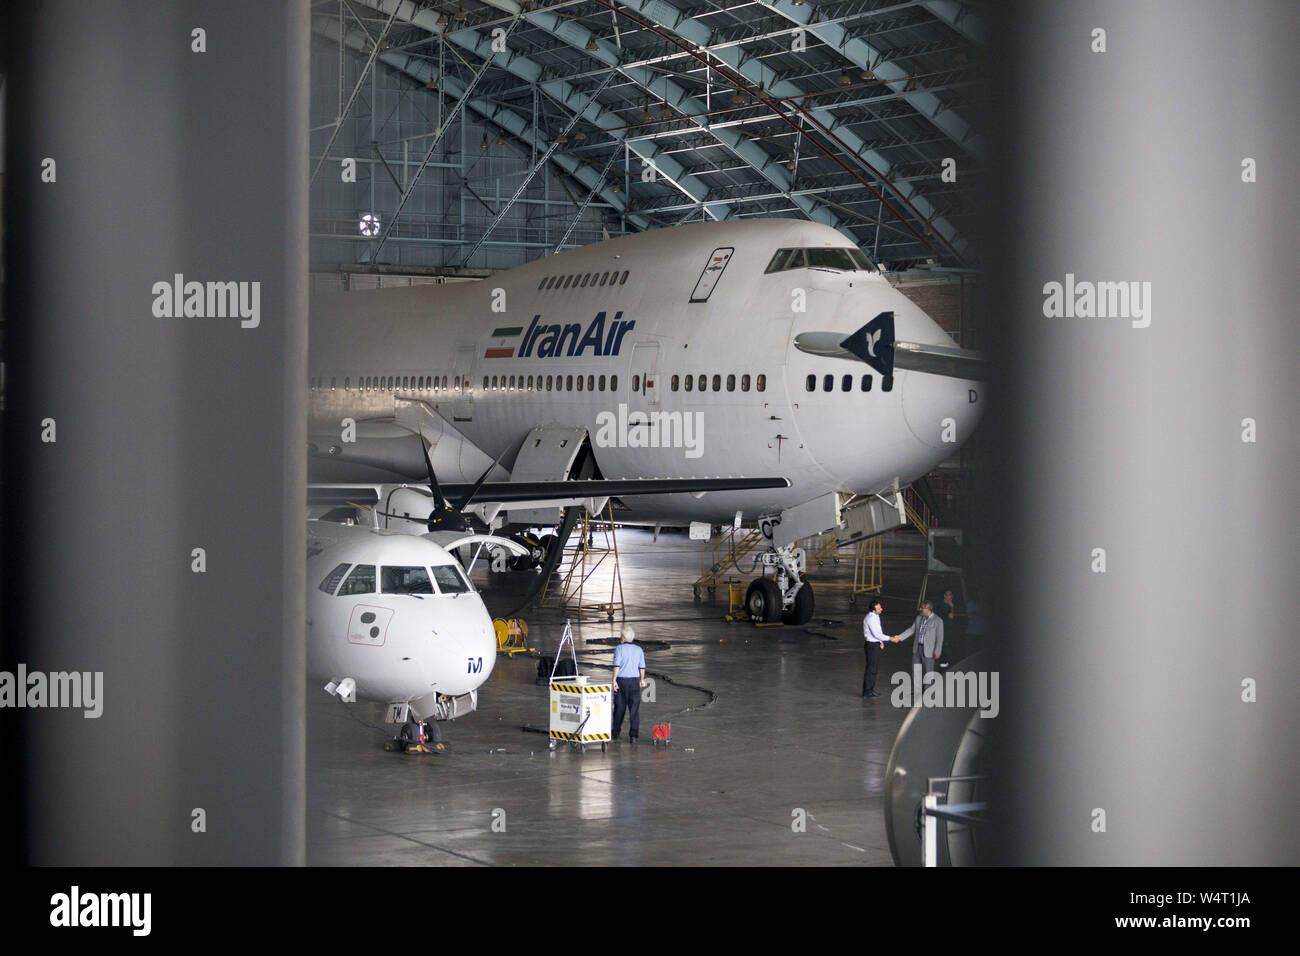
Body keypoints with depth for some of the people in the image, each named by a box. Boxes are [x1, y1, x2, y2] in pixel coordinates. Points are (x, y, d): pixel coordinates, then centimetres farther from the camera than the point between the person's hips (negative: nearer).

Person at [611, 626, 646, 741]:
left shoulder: (619, 648, -5)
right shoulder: (639, 650, 5)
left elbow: (616, 665, -12)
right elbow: (642, 667, 7)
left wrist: (614, 680, -12)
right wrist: (642, 680, 20)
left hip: (621, 680, -1)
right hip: (634, 680, 1)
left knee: (619, 707, 10)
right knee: (634, 708, 0)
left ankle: (616, 733, 20)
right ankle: (633, 735, -8)